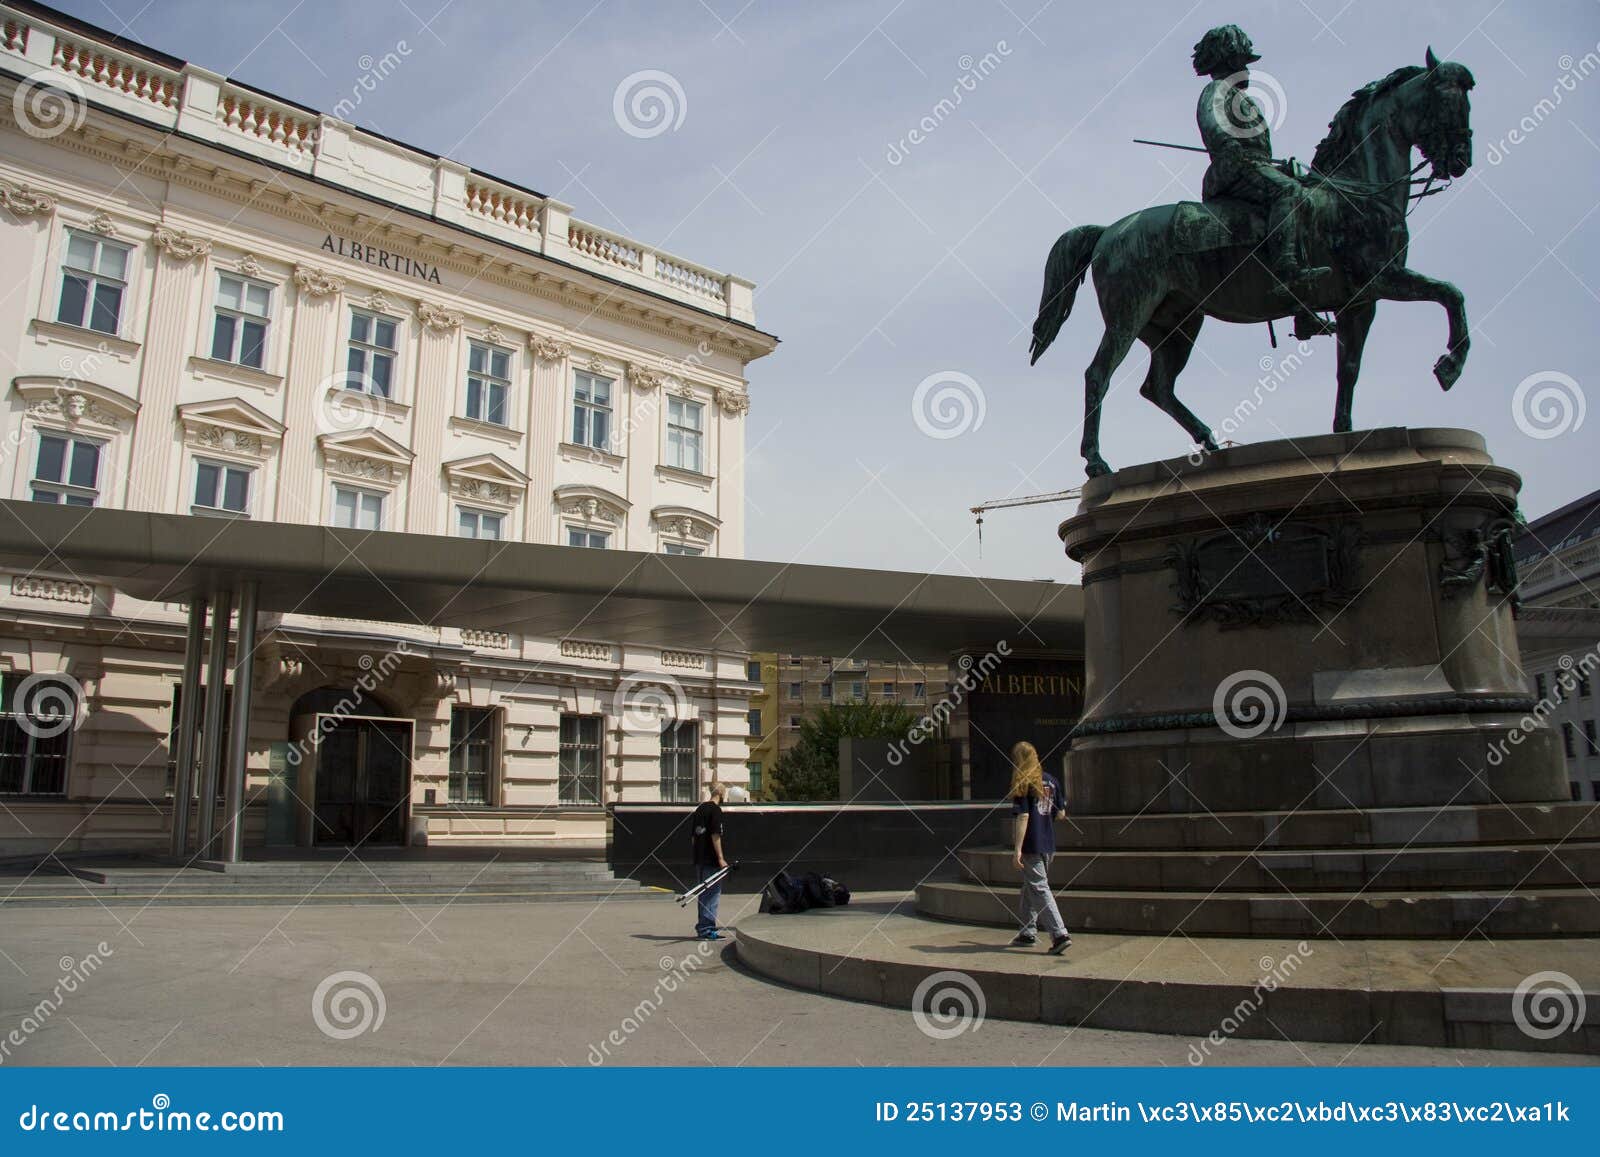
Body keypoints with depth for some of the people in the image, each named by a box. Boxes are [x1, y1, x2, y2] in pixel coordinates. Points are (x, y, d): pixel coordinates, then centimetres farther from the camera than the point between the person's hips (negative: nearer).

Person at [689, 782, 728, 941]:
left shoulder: (700, 809, 13)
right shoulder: (715, 810, -12)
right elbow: (715, 835, -18)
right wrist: (721, 858, -17)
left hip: (699, 858, 8)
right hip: (711, 859, -8)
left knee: (703, 894, 15)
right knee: (712, 893, -3)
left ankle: (703, 927, 22)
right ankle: (706, 929, -3)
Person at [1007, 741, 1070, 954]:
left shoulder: (1023, 783, -13)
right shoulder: (1050, 780, 7)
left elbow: (1023, 816, -18)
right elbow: (1061, 812, 10)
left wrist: (1017, 849, -17)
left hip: (1031, 846, -7)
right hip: (1048, 844, 8)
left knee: (1039, 889, -5)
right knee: (1030, 888, 19)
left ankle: (1060, 934, -13)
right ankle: (1028, 933, 25)